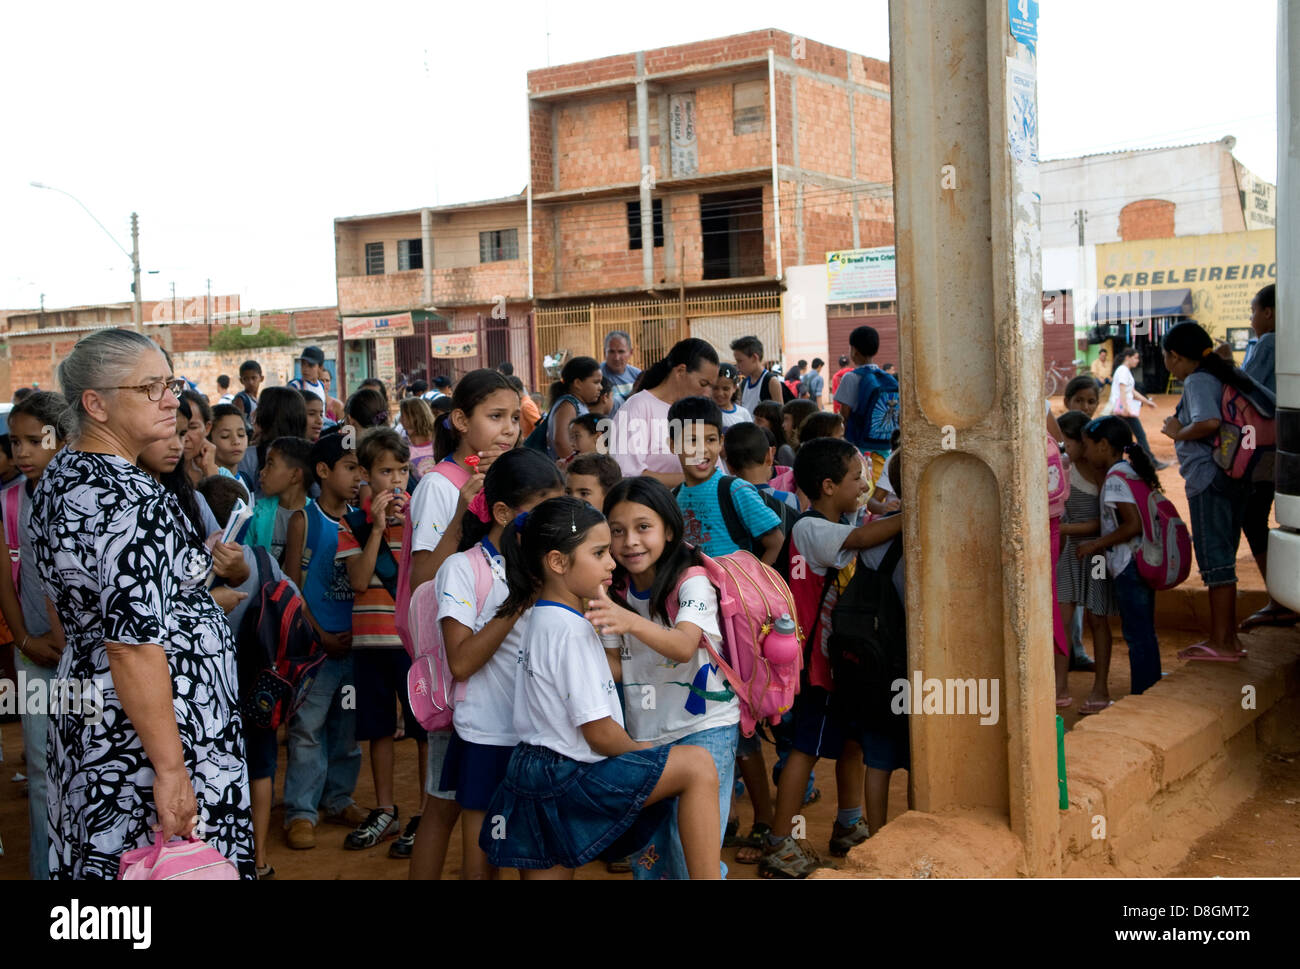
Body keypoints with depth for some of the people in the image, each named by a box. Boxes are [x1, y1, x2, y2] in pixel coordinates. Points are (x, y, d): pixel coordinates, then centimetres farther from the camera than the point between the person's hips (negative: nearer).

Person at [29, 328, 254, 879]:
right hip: (159, 727, -10)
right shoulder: (133, 499, -22)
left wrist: (205, 595, 27)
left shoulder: (58, 476, 8)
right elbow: (134, 644, -27)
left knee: (104, 861, 18)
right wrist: (170, 767, -25)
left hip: (86, 715, 10)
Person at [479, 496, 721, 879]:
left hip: (534, 775, 10)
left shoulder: (539, 616, 11)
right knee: (698, 765, -10)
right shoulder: (572, 631, -18)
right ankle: (707, 875, -16)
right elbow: (599, 732, -16)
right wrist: (641, 750, 0)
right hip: (568, 777, -10)